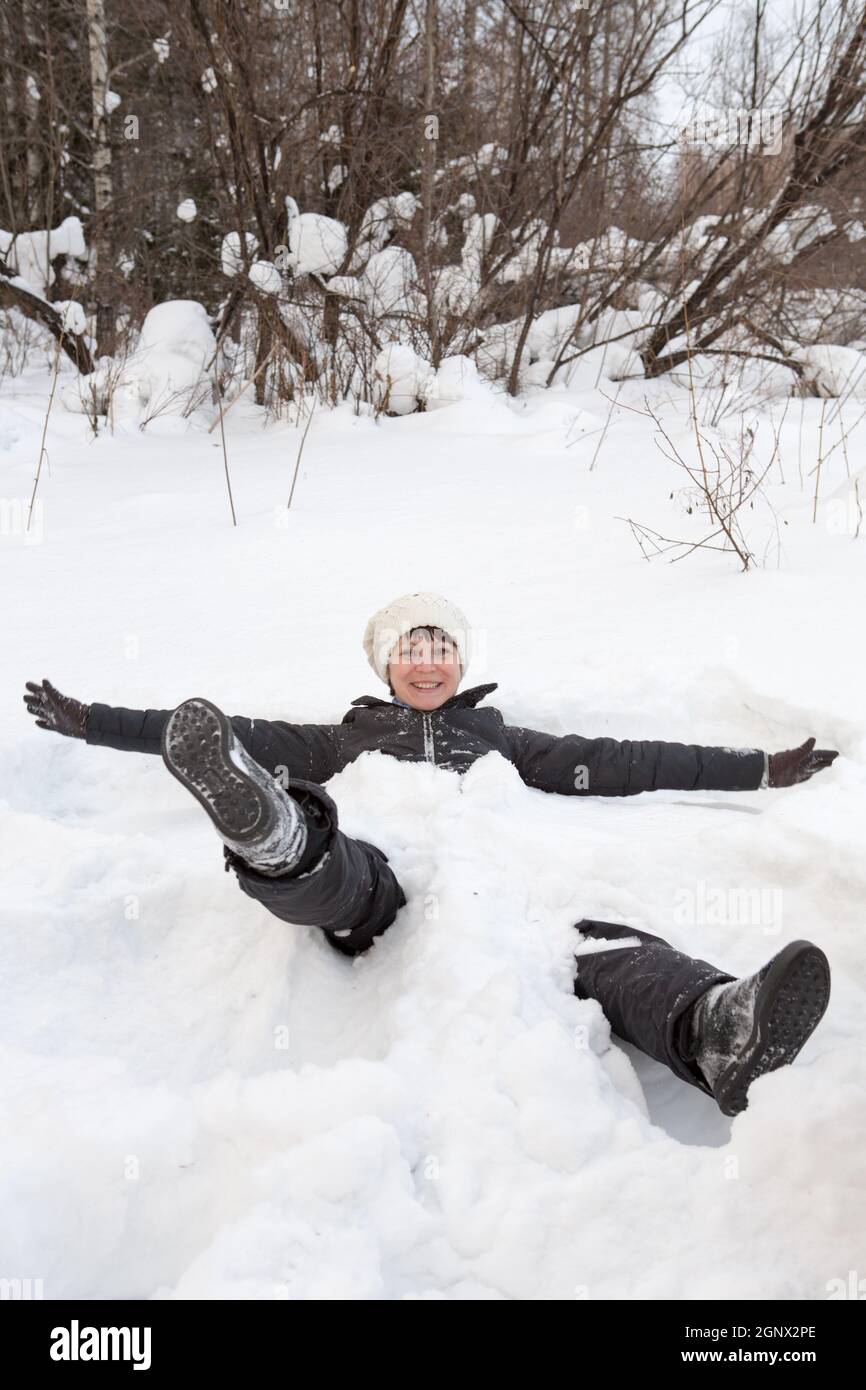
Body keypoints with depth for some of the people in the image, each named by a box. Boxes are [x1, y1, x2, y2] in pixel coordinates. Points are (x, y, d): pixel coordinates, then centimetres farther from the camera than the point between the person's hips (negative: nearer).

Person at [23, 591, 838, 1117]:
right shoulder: (349, 739, 30)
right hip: (375, 899, 0)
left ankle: (720, 1031, -61)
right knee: (309, 855, -33)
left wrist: (761, 769, 18)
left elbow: (614, 763, 25)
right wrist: (89, 721, 16)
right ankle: (269, 836, -68)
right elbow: (237, 738, 23)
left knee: (610, 951, -32)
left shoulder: (495, 738, 32)